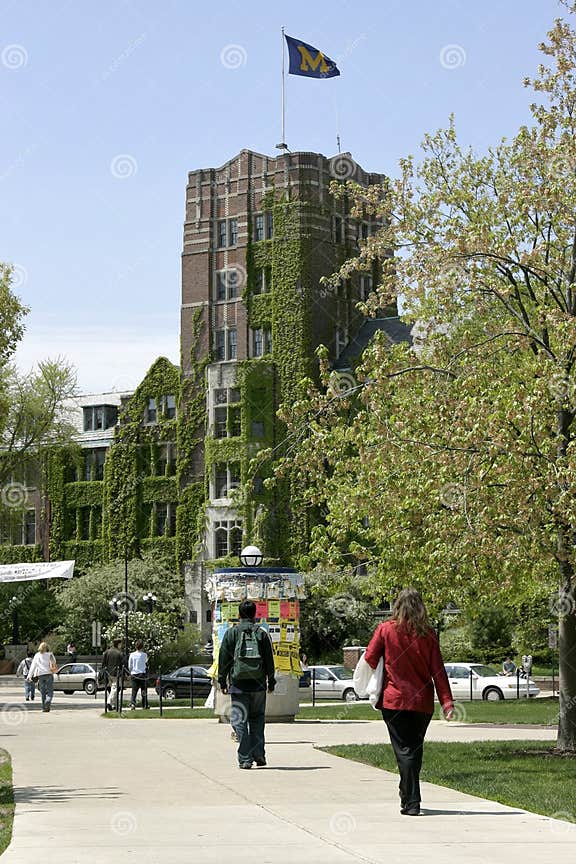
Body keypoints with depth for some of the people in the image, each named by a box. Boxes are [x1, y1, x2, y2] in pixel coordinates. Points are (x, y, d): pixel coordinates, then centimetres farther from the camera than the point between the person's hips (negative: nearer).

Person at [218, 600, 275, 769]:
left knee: (240, 721, 2)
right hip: (258, 685, 2)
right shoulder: (262, 633, 4)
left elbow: (223, 659, 2)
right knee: (257, 720, 14)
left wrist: (222, 681, 10)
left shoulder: (231, 633, 0)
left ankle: (245, 759, -3)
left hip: (238, 684, -2)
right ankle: (258, 754, 6)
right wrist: (271, 681, 15)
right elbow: (269, 660, 7)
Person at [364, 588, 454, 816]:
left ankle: (411, 802, -8)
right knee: (415, 749, 16)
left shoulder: (385, 629, -4)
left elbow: (369, 660, -3)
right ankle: (408, 795, 27)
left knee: (404, 750, -1)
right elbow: (438, 669, -2)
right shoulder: (427, 634, -1)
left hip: (394, 700, -2)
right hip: (422, 702, 2)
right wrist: (447, 701, -2)